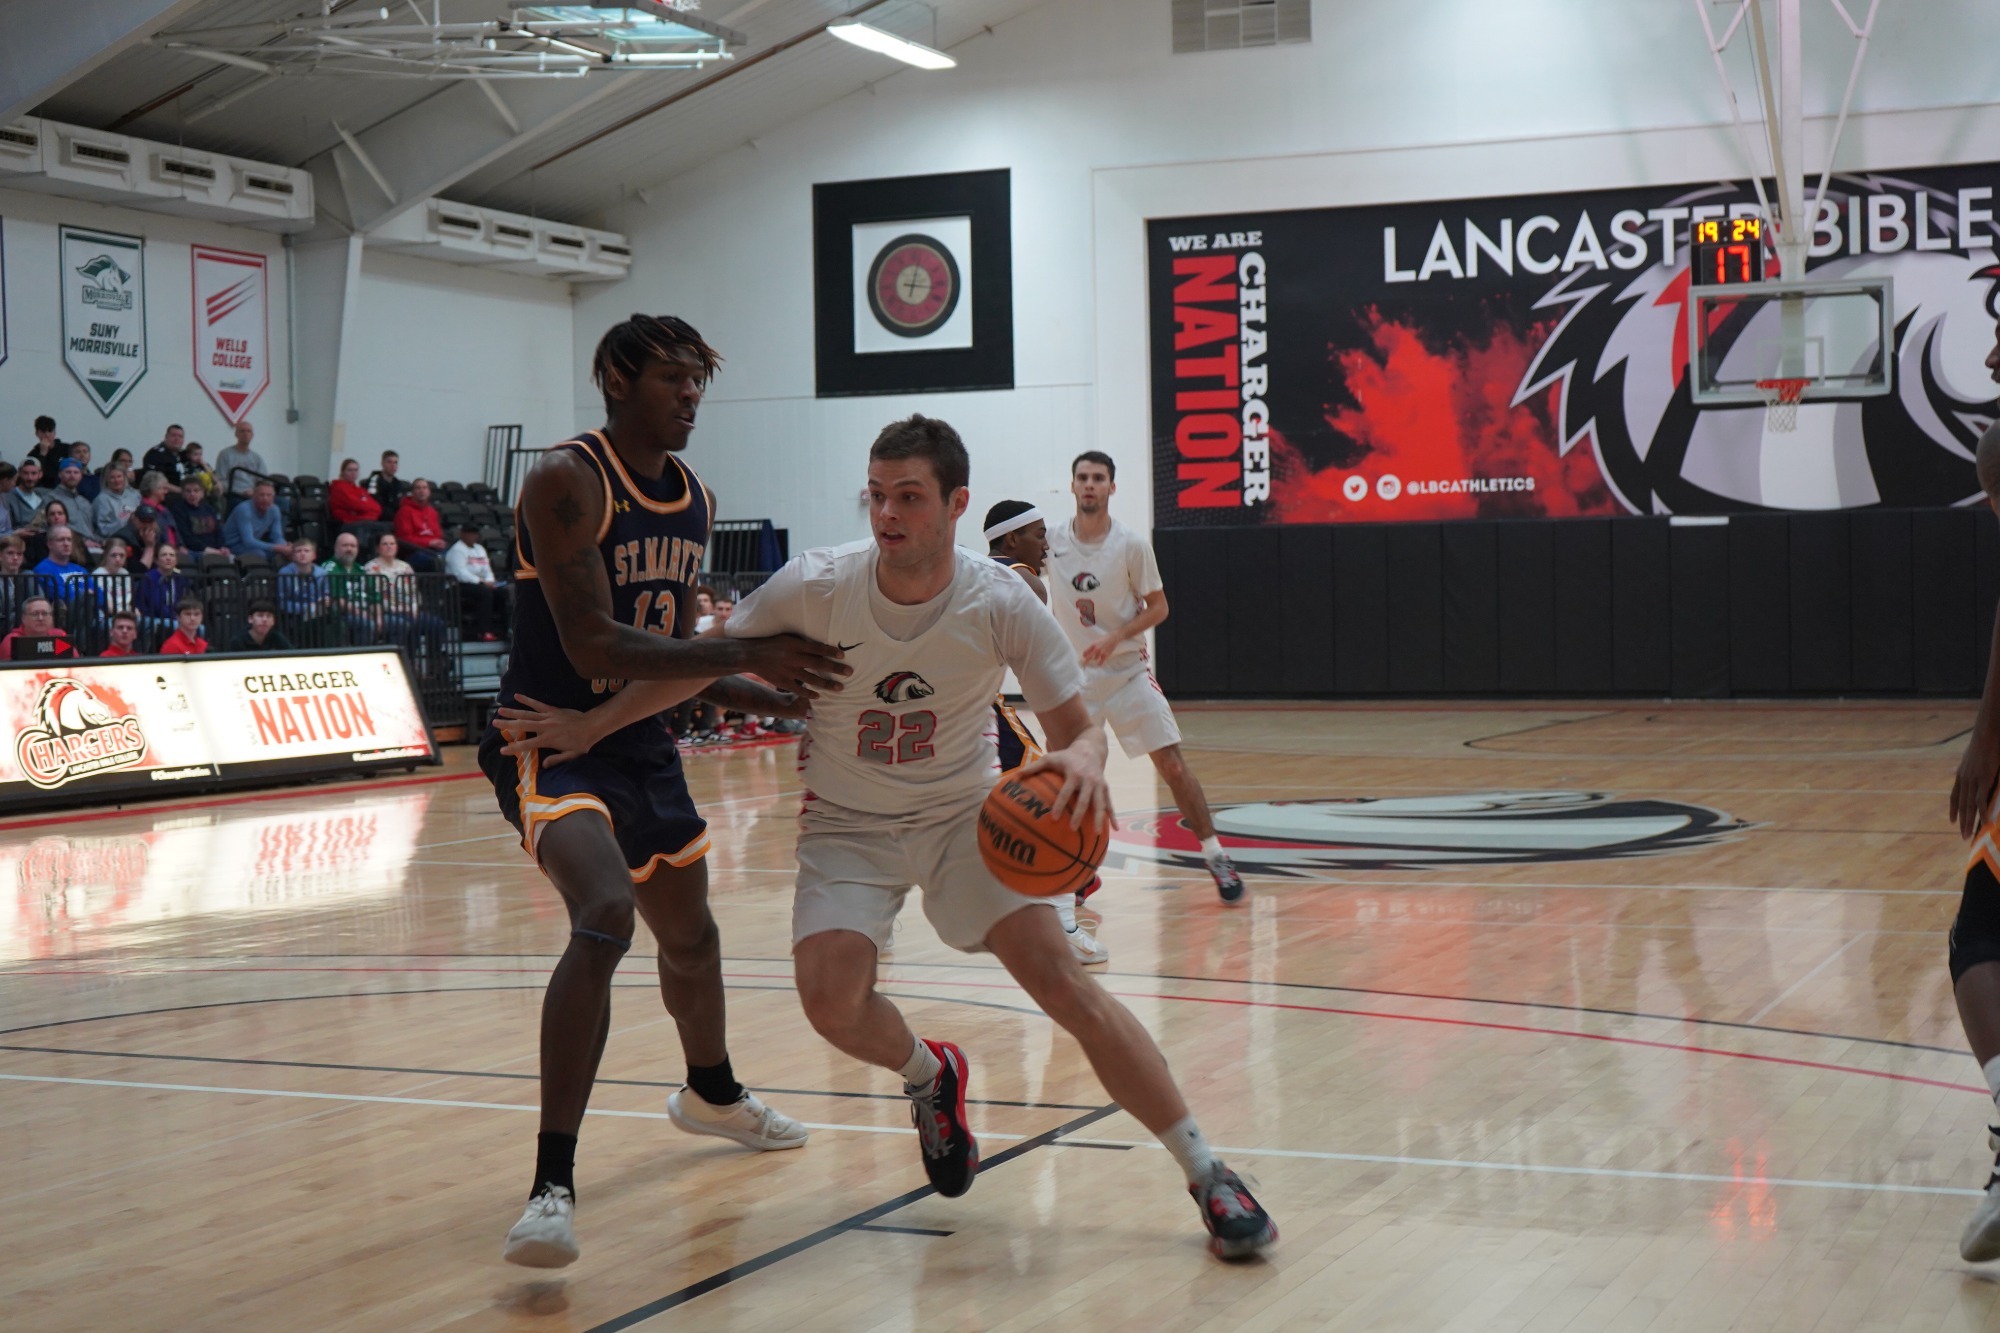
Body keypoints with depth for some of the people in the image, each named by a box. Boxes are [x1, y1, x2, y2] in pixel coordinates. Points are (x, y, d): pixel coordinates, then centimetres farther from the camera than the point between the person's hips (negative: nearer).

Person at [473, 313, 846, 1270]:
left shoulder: (694, 502, 7)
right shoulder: (567, 480, -18)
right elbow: (594, 646, -27)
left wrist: (778, 699, 6)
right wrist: (750, 655, -28)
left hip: (641, 739, 8)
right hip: (551, 737, -8)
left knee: (689, 936, 23)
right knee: (605, 916, -31)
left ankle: (712, 1095, 54)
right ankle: (551, 1187, -28)